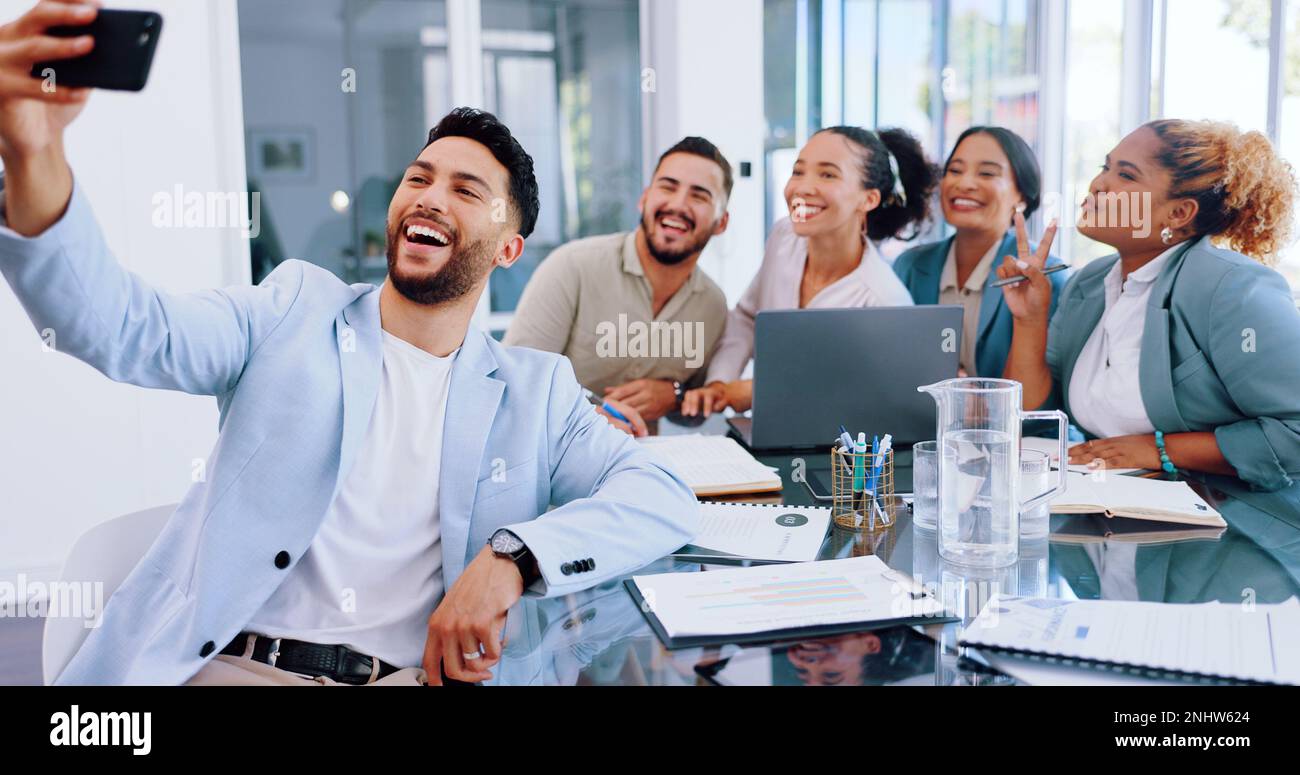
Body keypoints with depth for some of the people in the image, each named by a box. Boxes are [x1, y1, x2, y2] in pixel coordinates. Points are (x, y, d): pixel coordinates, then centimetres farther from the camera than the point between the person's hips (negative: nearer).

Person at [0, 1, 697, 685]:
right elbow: (124, 328, -4)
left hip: (413, 673, 1)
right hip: (223, 665, 0)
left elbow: (667, 500, 1)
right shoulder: (296, 310, 11)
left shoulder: (536, 390, 11)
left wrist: (513, 558, -17)